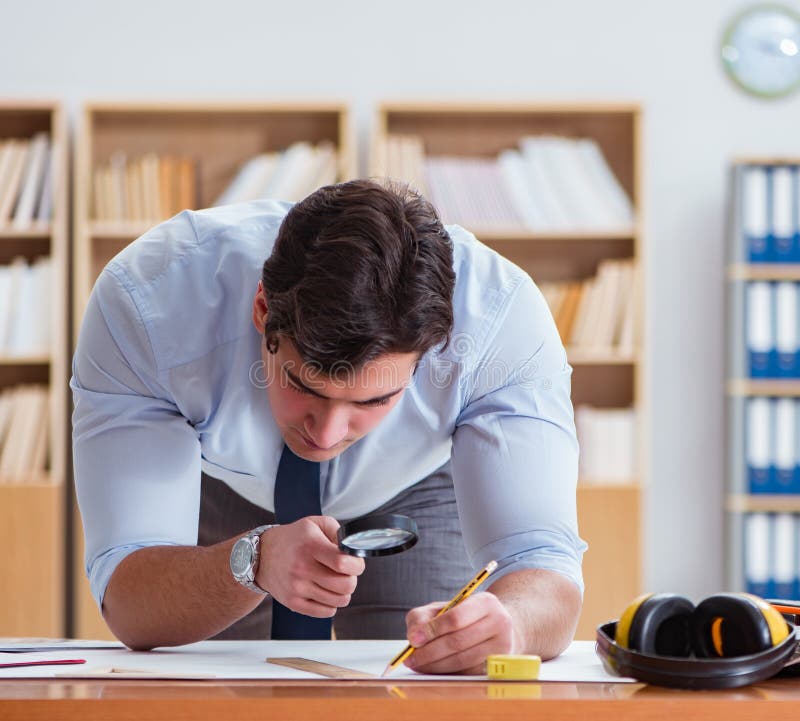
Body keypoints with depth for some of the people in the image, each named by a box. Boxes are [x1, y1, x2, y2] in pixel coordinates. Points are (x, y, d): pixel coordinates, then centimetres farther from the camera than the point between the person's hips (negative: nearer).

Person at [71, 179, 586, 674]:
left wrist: (504, 624, -62)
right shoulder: (139, 305, -39)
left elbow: (544, 572, -39)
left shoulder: (507, 320, -38)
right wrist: (257, 560, -58)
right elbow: (128, 603, -38)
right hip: (220, 484, 1)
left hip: (417, 494, -1)